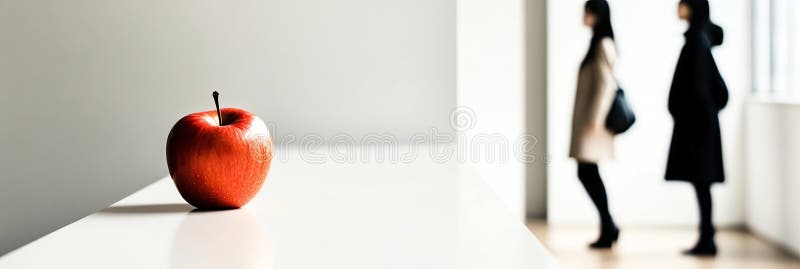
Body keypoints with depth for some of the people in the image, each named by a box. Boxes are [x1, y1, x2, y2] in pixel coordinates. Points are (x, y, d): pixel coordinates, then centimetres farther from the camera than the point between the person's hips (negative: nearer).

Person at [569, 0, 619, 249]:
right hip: (587, 119, 9)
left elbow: (607, 84, -17)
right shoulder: (597, 43, 15)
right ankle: (608, 228, 15)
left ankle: (608, 229, 0)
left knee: (587, 173, -7)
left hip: (593, 122, -9)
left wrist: (596, 118, -19)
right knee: (588, 174, 10)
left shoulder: (604, 44, -11)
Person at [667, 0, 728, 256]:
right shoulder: (701, 35, 14)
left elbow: (698, 84, -18)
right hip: (699, 117, 9)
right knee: (700, 180, 10)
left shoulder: (697, 39, -13)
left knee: (700, 180, -6)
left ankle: (707, 240, -2)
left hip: (695, 118, -9)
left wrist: (690, 123, -18)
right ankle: (706, 239, 14)